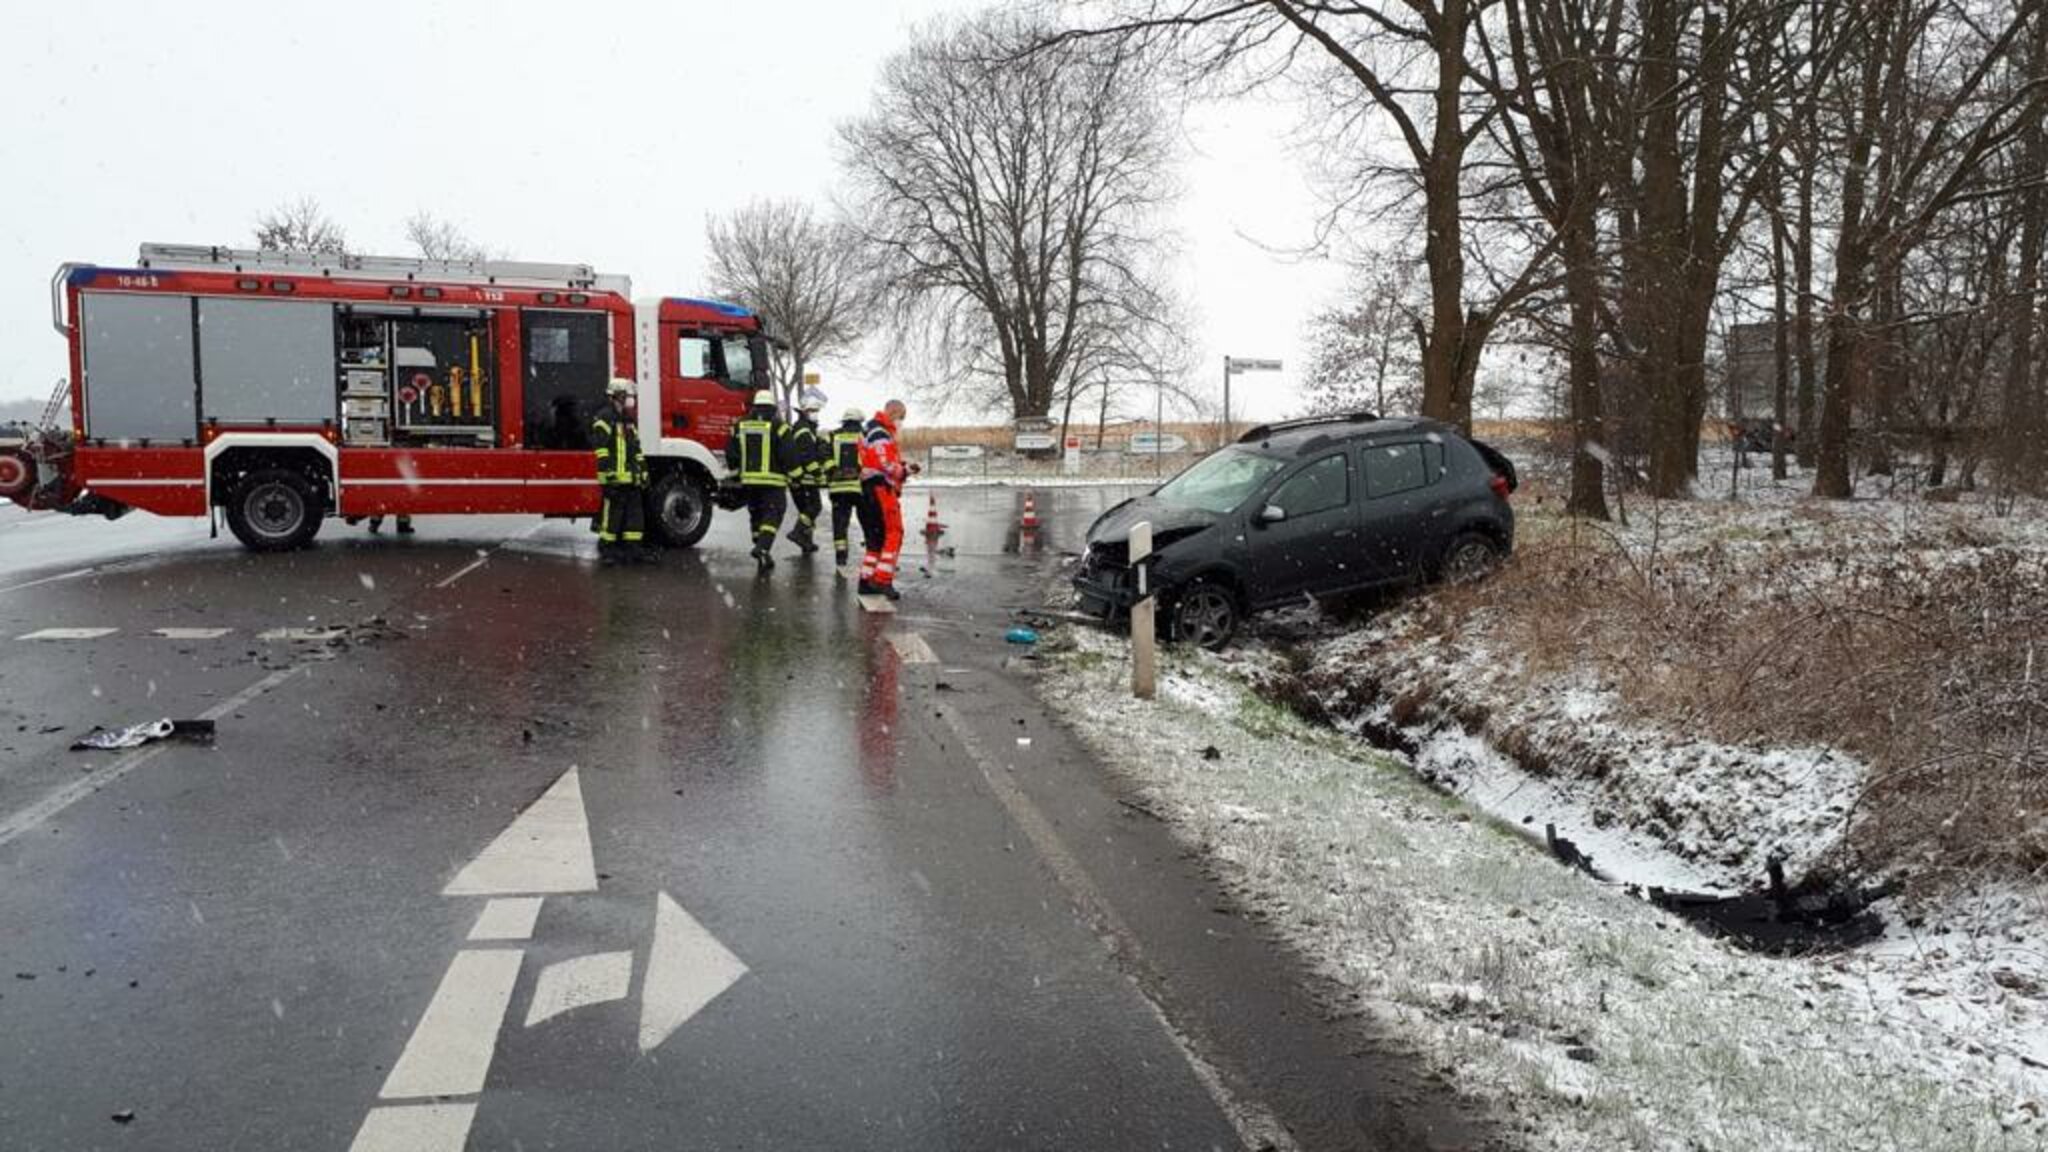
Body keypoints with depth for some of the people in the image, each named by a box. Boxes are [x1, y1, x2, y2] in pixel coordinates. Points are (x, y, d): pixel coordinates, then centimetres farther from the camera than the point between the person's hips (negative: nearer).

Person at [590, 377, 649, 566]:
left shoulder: (629, 420, 21)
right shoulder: (604, 418, -7)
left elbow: (636, 450, 25)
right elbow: (600, 449, -15)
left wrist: (643, 472, 19)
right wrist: (607, 472, -20)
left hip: (632, 479, 9)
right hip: (615, 478, -9)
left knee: (635, 515, 9)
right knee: (612, 514, -6)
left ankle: (632, 549, 15)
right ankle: (606, 551, 1)